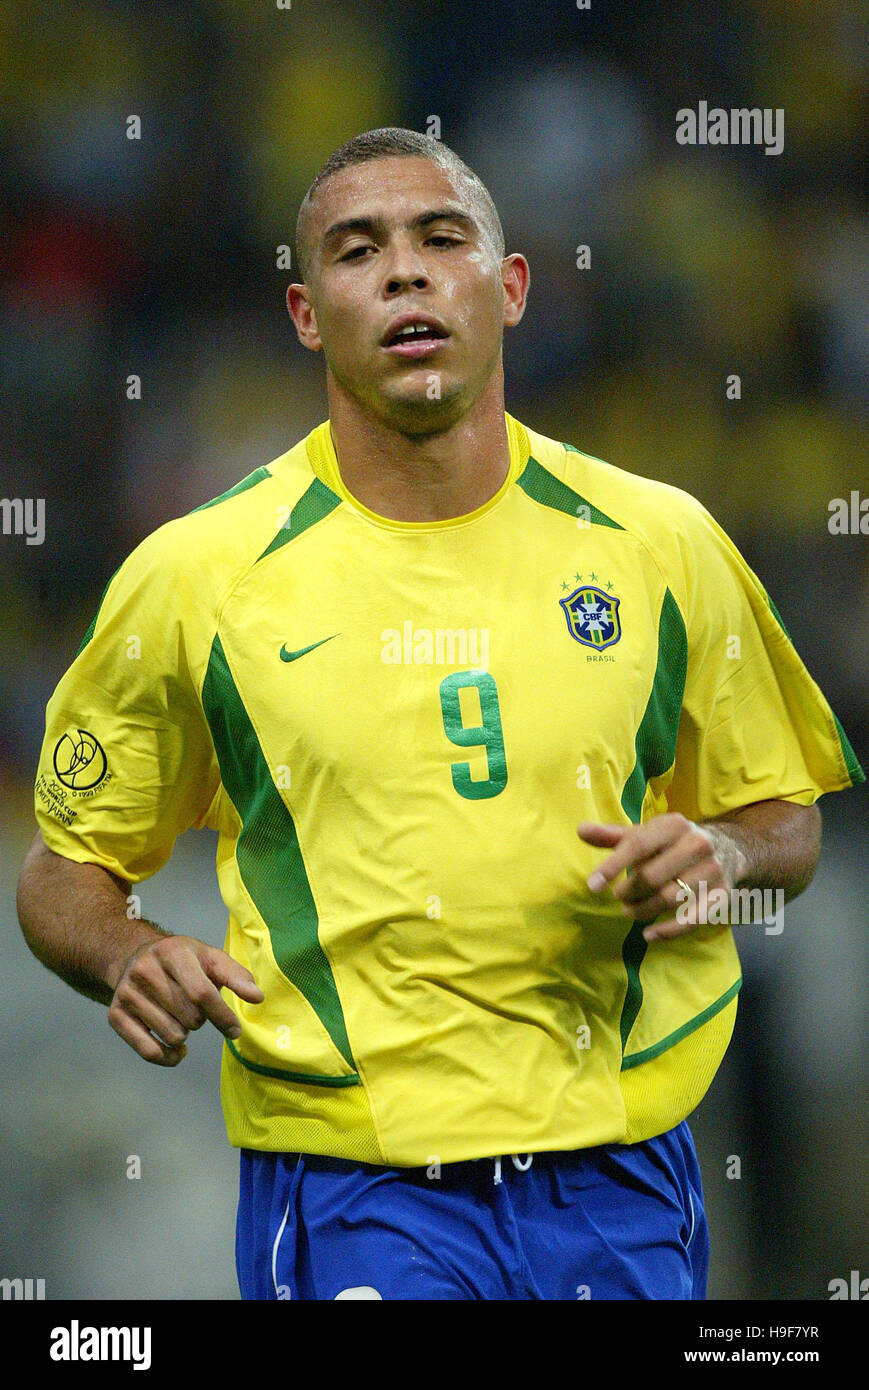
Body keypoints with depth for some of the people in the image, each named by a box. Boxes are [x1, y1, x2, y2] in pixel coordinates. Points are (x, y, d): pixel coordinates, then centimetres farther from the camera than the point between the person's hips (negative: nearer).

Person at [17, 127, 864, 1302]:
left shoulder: (661, 543, 3)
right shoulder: (194, 575, -1)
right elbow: (65, 871, 8)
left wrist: (719, 853, -7)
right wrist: (131, 959, -14)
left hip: (619, 1183, 2)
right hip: (348, 1193, -2)